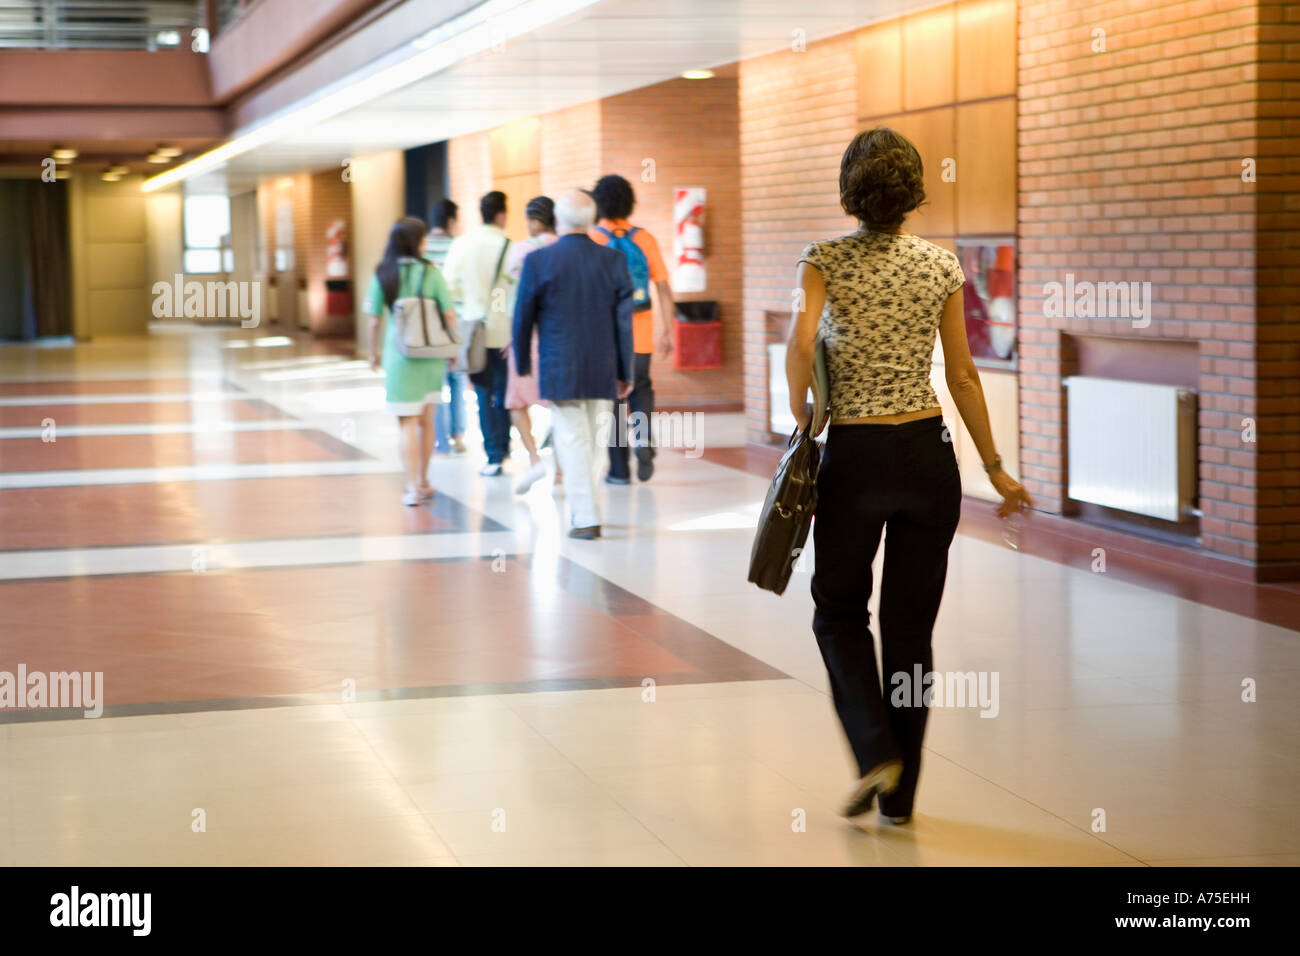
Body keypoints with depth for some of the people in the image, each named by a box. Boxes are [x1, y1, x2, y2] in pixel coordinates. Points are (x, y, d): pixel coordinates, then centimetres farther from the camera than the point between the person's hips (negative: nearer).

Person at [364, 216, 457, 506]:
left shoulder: (383, 275, -4)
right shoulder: (430, 272, -4)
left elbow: (374, 321, -3)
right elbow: (449, 314, -4)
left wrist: (374, 352, 11)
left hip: (400, 355, -2)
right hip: (432, 356, 2)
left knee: (407, 424, 2)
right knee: (426, 420, 15)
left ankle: (413, 487, -2)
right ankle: (423, 482, 25)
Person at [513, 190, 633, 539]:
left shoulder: (538, 261, -8)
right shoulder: (614, 261, -2)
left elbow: (523, 318, -2)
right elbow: (624, 320, 1)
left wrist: (523, 364, 11)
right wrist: (624, 372, 8)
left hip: (559, 370, -3)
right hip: (603, 371, 3)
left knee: (573, 441, 1)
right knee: (594, 440, 13)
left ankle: (586, 518, -1)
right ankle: (582, 508, 21)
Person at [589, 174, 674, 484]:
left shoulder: (592, 240, -7)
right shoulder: (644, 238, 1)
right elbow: (663, 288, 0)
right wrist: (668, 330, 4)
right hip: (640, 334, 2)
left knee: (612, 398, 6)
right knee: (641, 389, 20)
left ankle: (619, 468, 8)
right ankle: (643, 437, -4)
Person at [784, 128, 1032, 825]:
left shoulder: (824, 262, -4)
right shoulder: (941, 266, 3)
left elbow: (801, 340, -21)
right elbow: (962, 377, 3)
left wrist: (801, 423, -7)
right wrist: (995, 468, 11)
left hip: (853, 455, -2)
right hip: (928, 453, 2)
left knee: (839, 610, 17)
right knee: (911, 626, 10)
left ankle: (876, 753, -2)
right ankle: (899, 794, 14)